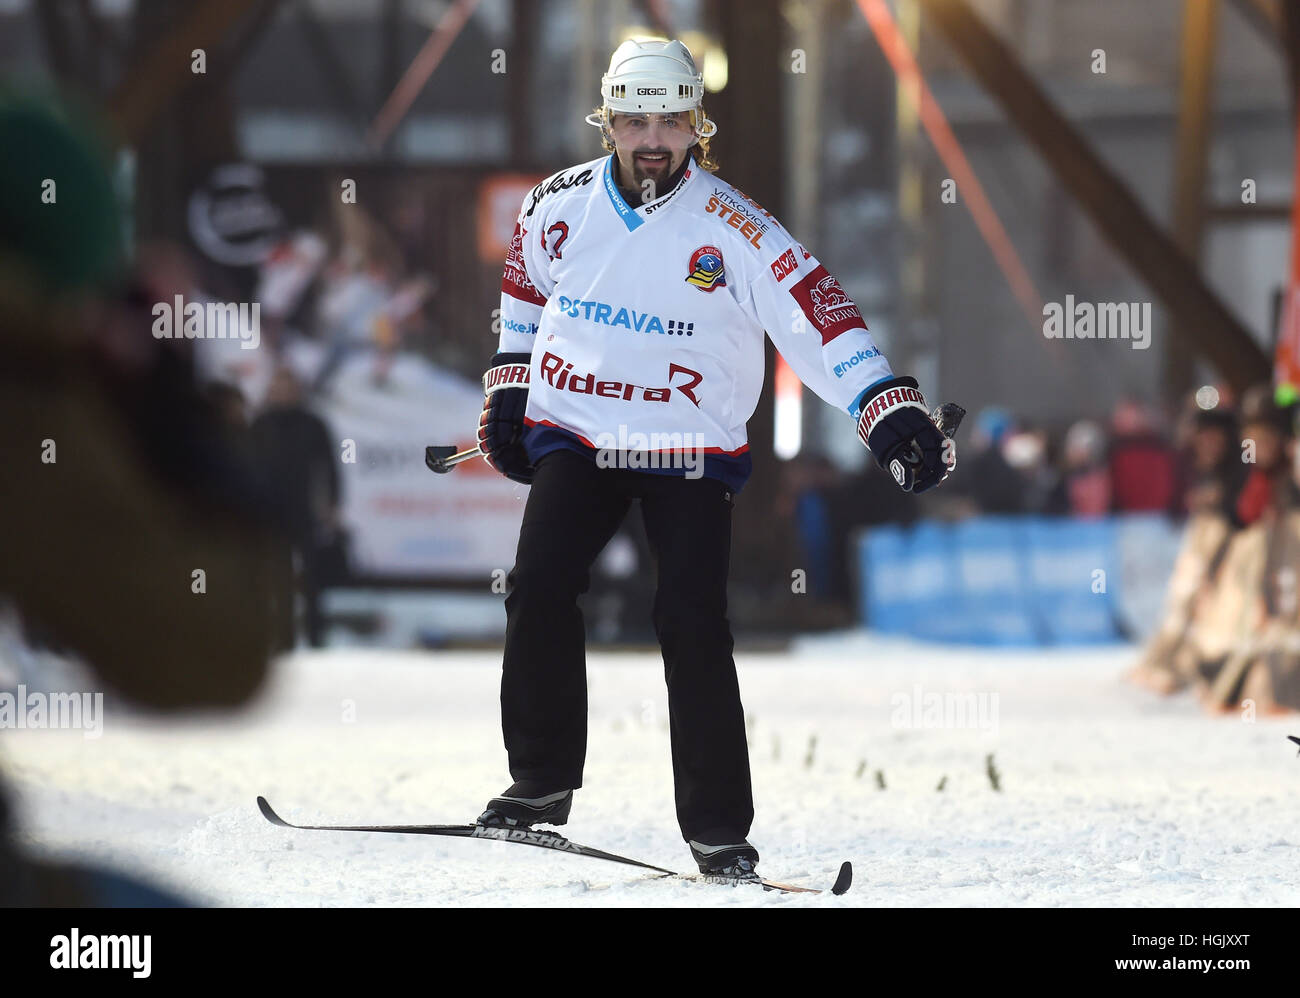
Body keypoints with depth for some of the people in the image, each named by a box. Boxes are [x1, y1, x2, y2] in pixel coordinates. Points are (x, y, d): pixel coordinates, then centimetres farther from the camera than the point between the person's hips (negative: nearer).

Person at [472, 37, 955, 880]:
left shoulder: (727, 226, -13)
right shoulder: (563, 204, 0)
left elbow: (813, 309, -19)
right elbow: (525, 281, 20)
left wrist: (892, 413, -29)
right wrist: (509, 388, 20)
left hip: (692, 448, -3)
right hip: (574, 432, 3)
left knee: (694, 625, -12)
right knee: (538, 590, -12)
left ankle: (718, 829, -5)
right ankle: (542, 780, 5)